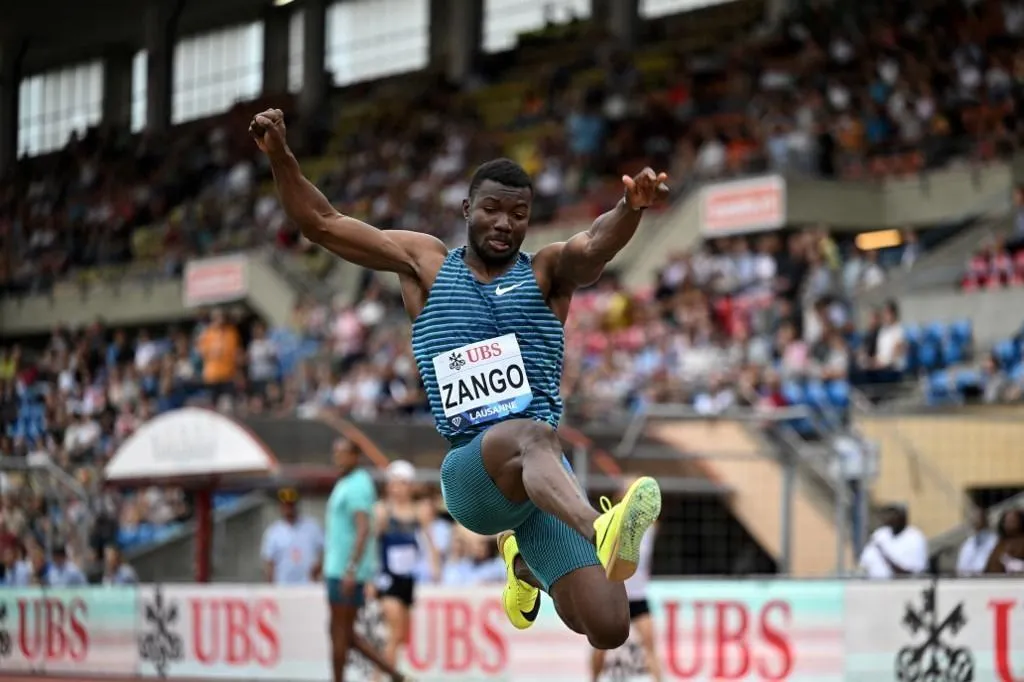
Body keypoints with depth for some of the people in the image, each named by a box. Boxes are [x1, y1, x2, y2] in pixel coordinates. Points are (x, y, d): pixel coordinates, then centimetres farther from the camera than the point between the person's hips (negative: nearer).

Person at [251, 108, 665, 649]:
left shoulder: (548, 272, 11)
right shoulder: (426, 264, 15)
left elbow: (598, 244, -13)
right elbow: (321, 223, 13)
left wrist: (631, 208, -36)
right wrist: (280, 156, -4)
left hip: (546, 480, 2)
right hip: (469, 472, -2)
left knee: (608, 629, -11)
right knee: (532, 435, -39)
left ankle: (526, 564, 22)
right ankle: (601, 531, -70)